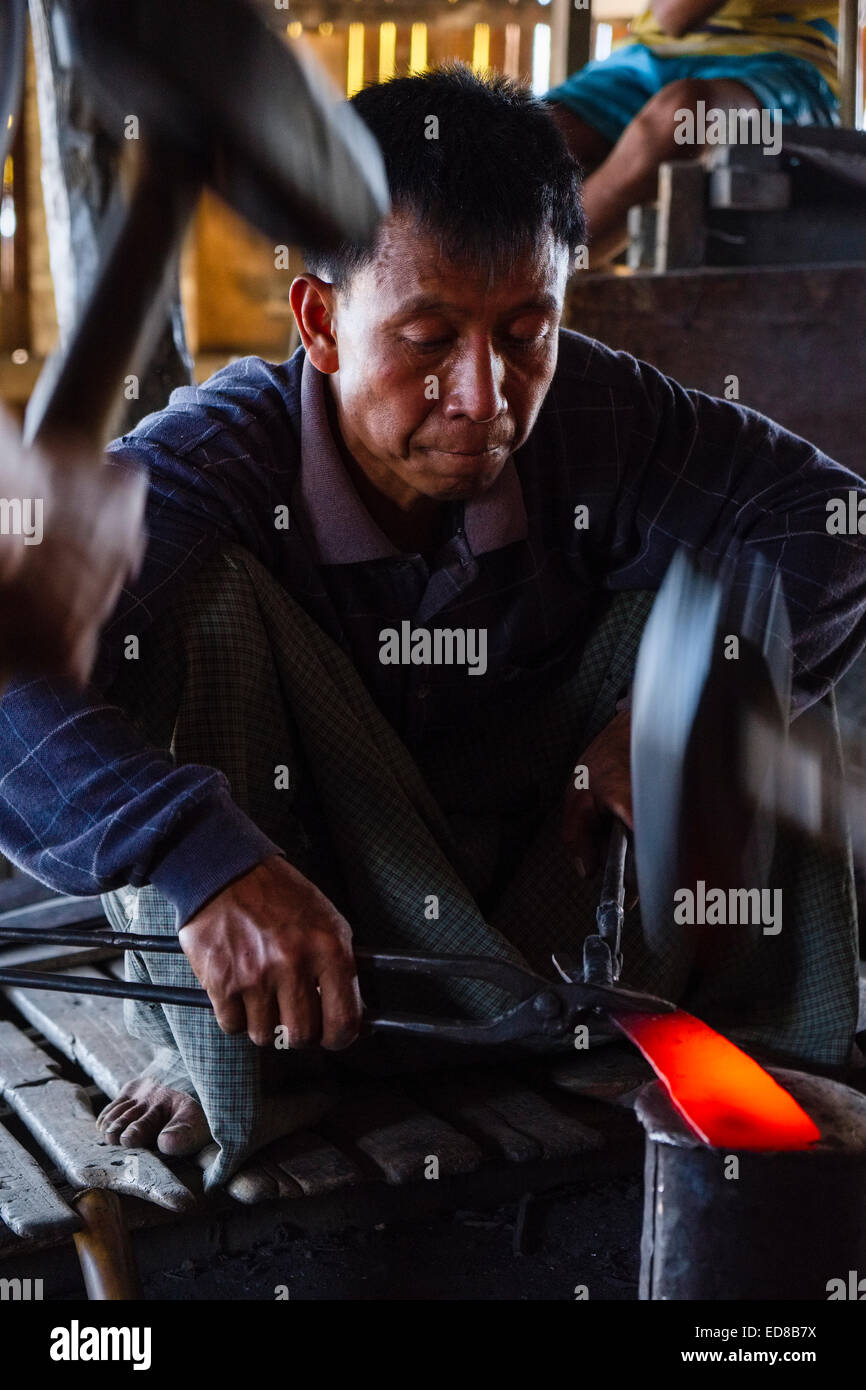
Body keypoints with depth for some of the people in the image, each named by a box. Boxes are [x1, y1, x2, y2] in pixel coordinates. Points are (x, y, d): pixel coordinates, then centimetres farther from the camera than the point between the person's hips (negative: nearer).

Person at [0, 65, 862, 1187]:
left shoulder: (598, 421, -16)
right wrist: (200, 858, -57)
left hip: (545, 883, 3)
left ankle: (744, 1034, -5)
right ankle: (217, 1061, -18)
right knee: (192, 589, -28)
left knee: (725, 578, -13)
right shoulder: (212, 461, -27)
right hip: (284, 915, -3)